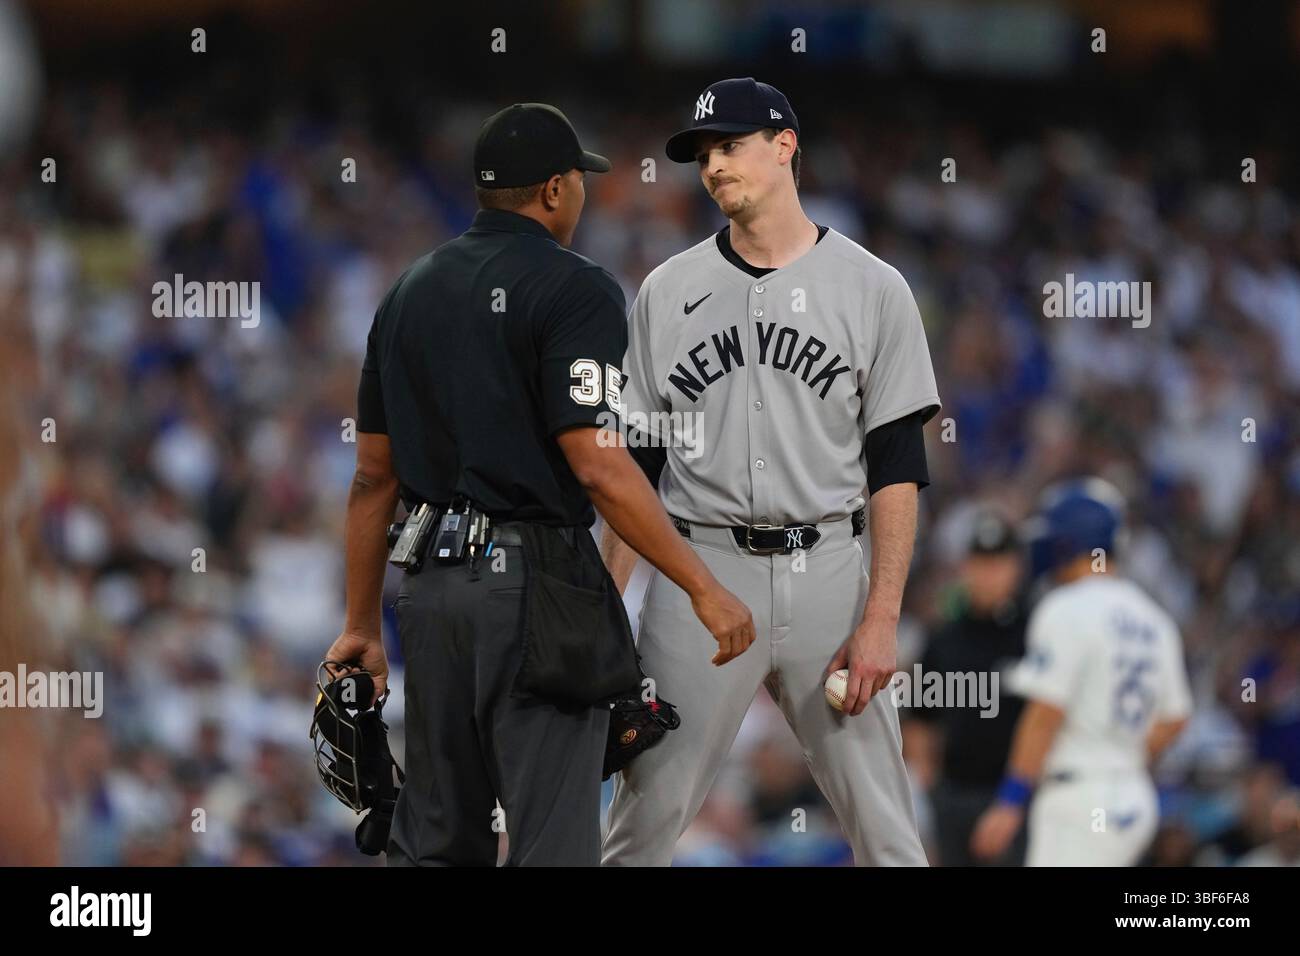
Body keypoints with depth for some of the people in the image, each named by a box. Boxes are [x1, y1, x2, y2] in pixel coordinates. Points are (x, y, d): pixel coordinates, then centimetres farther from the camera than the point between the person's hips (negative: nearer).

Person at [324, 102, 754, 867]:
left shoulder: (412, 293, 13)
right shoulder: (576, 290, -8)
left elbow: (374, 474, 14)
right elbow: (597, 466, -18)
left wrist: (362, 626, 20)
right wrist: (705, 588, -15)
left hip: (432, 585, 7)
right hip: (536, 581, -7)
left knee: (435, 841, 12)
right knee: (553, 843, -6)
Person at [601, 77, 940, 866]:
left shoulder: (871, 289, 2)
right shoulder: (669, 291, 8)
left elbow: (896, 469, 0)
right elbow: (636, 467, 10)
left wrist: (881, 617, -9)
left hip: (826, 572, -1)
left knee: (885, 829, -2)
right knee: (647, 820, -1)